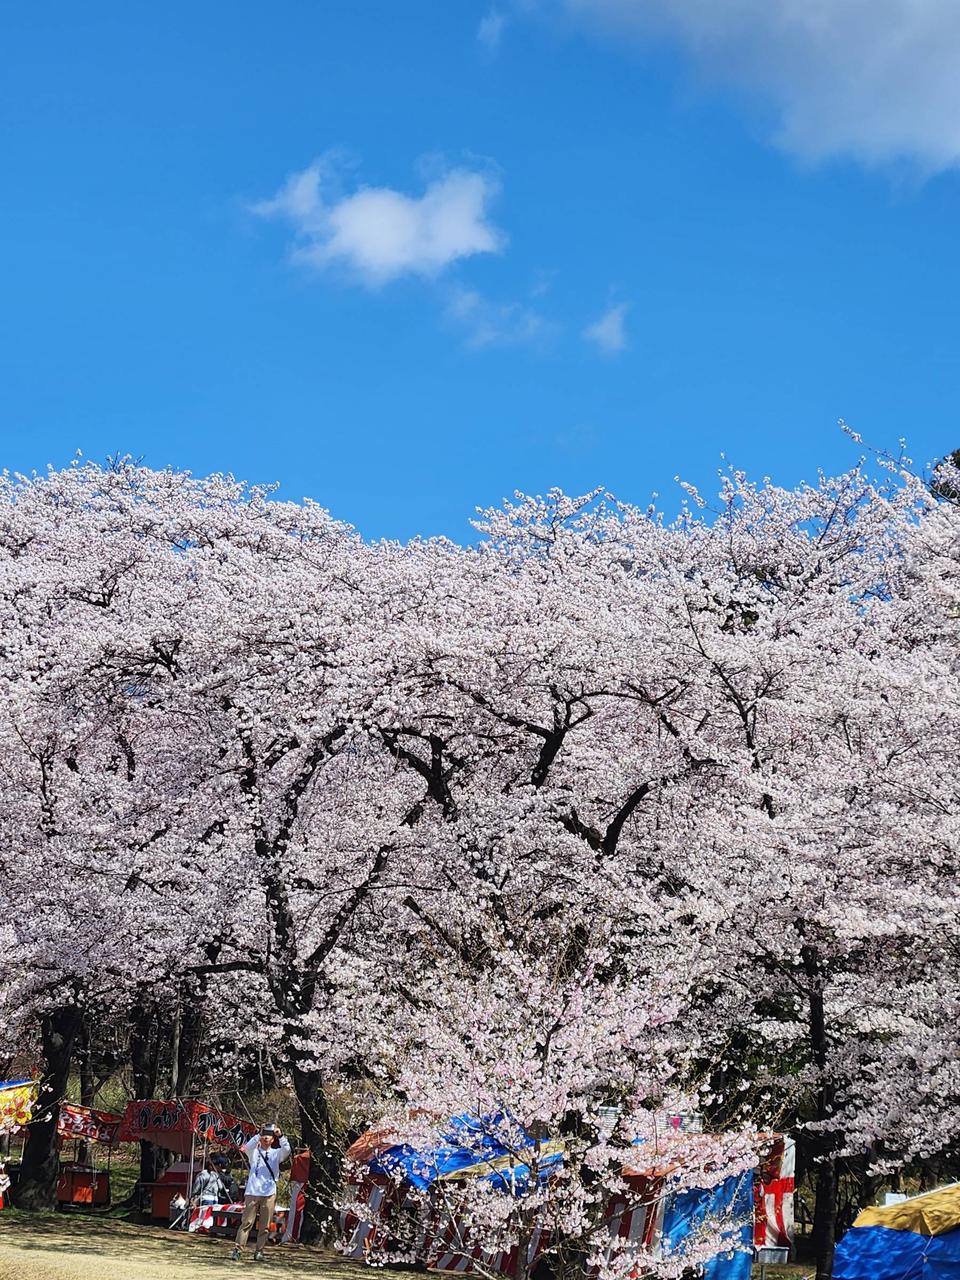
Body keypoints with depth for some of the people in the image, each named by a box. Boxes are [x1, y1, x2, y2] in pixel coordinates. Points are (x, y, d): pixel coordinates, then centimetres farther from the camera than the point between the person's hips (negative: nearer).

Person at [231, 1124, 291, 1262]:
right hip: (252, 1192, -2)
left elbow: (286, 1150, -8)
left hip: (269, 1194, 2)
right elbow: (248, 1146, -13)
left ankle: (259, 1251, 10)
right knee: (247, 1222, -5)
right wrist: (259, 1134, -23)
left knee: (265, 1225, 3)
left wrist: (280, 1136, -22)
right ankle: (238, 1250, -5)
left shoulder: (276, 1153, 12)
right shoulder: (254, 1151, 9)